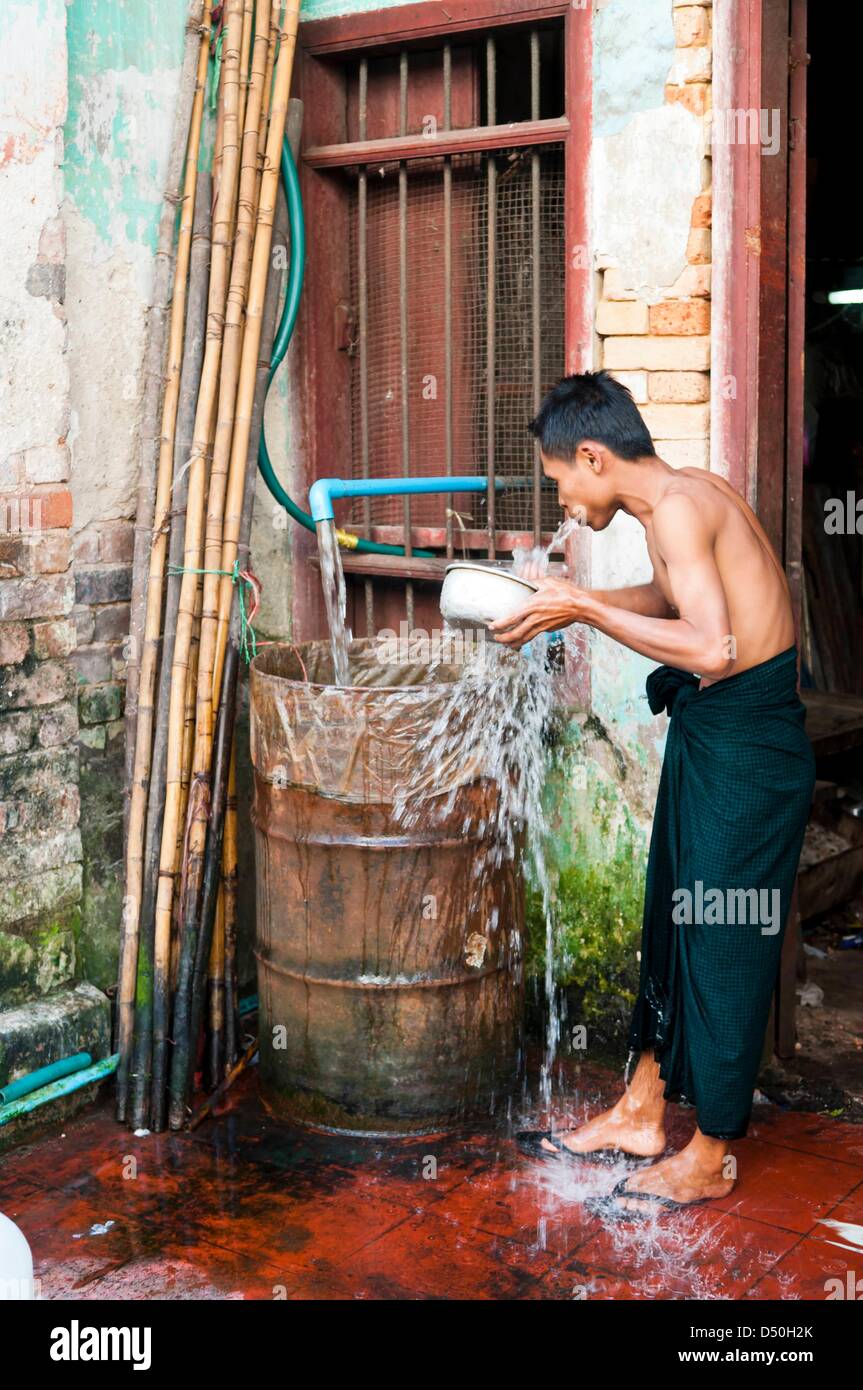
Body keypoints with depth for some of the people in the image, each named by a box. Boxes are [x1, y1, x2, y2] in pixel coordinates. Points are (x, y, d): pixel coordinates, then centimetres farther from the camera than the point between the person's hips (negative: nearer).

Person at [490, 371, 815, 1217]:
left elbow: (711, 649, -31)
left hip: (747, 741, -10)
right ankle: (640, 1115, 32)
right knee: (671, 923, 17)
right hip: (708, 733, 10)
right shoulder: (678, 499, 9)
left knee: (723, 940, 2)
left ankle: (709, 1159, 18)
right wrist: (570, 602, 15)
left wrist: (586, 611, -22)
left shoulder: (678, 506, -20)